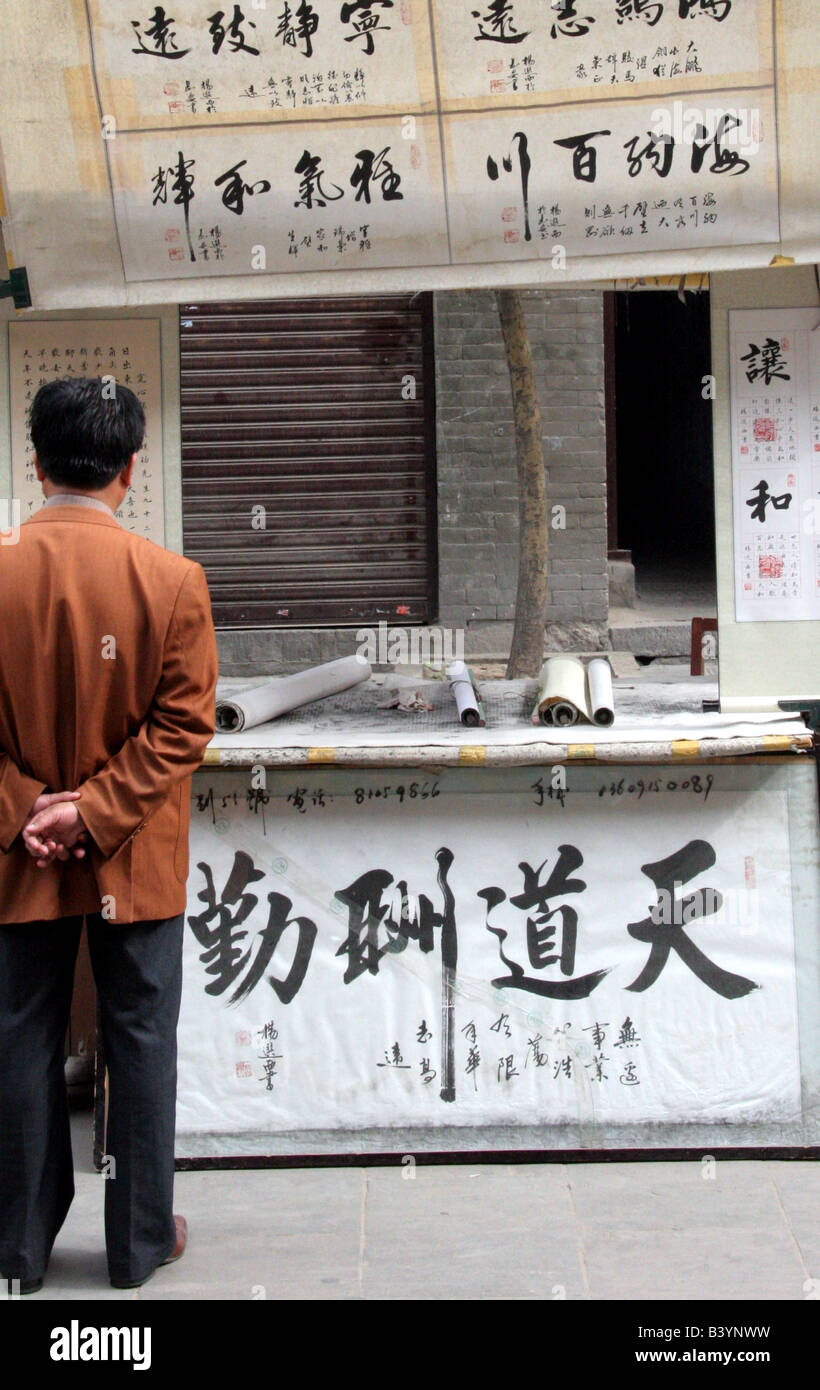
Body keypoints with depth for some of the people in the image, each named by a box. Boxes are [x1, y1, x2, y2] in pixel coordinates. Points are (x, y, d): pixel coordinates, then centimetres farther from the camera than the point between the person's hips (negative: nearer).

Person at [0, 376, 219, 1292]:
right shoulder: (172, 580, -11)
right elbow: (183, 725, -12)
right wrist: (94, 811, -11)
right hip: (137, 864, -1)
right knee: (140, 1041, 11)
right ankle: (138, 1241, 21)